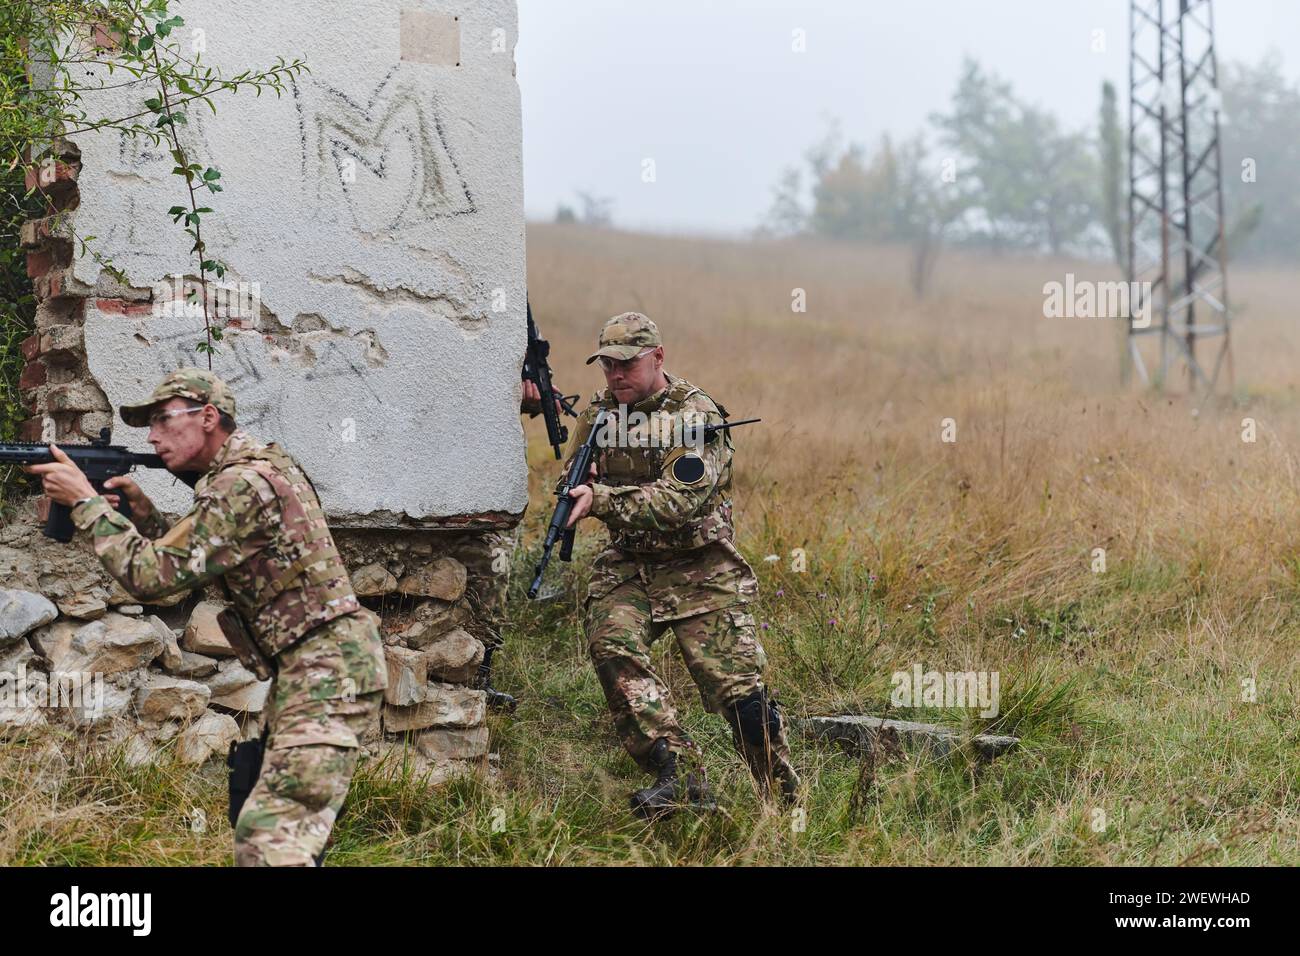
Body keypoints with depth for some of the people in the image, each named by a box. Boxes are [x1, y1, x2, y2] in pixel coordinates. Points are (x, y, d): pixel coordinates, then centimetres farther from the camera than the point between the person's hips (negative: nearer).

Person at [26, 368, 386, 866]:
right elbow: (183, 560, 24)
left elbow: (152, 575, -17)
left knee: (268, 843, -18)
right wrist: (139, 508, 8)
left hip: (326, 674, -11)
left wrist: (85, 502, -8)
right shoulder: (256, 467, 16)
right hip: (313, 670, 11)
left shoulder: (242, 485, -16)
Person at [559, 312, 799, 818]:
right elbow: (573, 485, 17)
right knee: (611, 645, -25)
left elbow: (678, 502, -25)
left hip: (698, 570, -5)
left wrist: (602, 499, -32)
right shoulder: (600, 412, 7)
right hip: (628, 564, 5)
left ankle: (786, 796, 11)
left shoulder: (696, 416, -13)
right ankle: (679, 774, -24)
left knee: (737, 686, -9)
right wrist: (576, 491, -8)